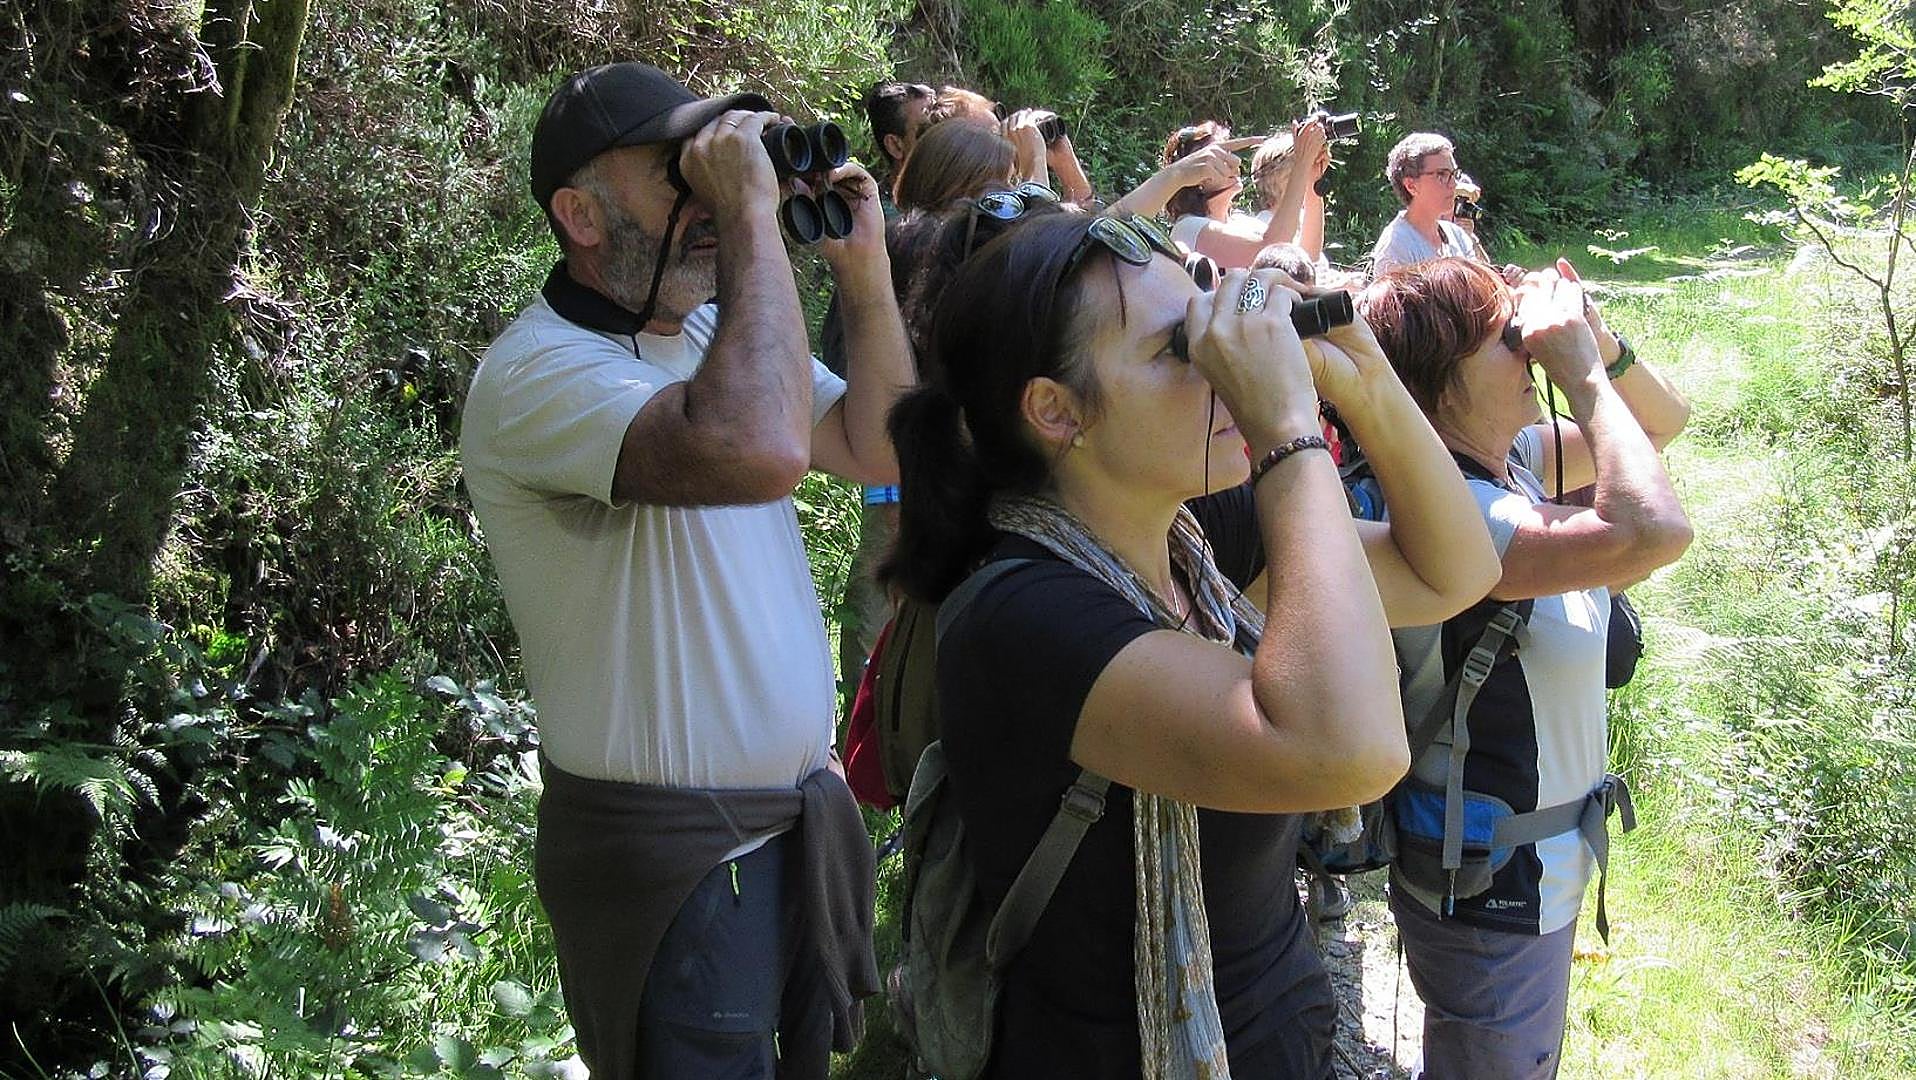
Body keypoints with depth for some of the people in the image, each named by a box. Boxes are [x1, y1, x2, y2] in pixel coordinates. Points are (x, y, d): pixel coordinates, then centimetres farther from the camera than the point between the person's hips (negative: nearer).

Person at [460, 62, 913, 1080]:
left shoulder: (717, 328, 8)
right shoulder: (534, 373, -21)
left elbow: (879, 450, 8)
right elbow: (757, 452, -38)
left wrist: (864, 269, -3)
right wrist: (752, 213, -30)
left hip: (802, 809, 8)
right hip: (671, 855, -8)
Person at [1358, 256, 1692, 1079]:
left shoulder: (1512, 460, -4)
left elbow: (1661, 422, 10)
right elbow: (1654, 532, -44)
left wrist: (1601, 342, -11)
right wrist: (1580, 370, -31)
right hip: (1492, 891, -9)